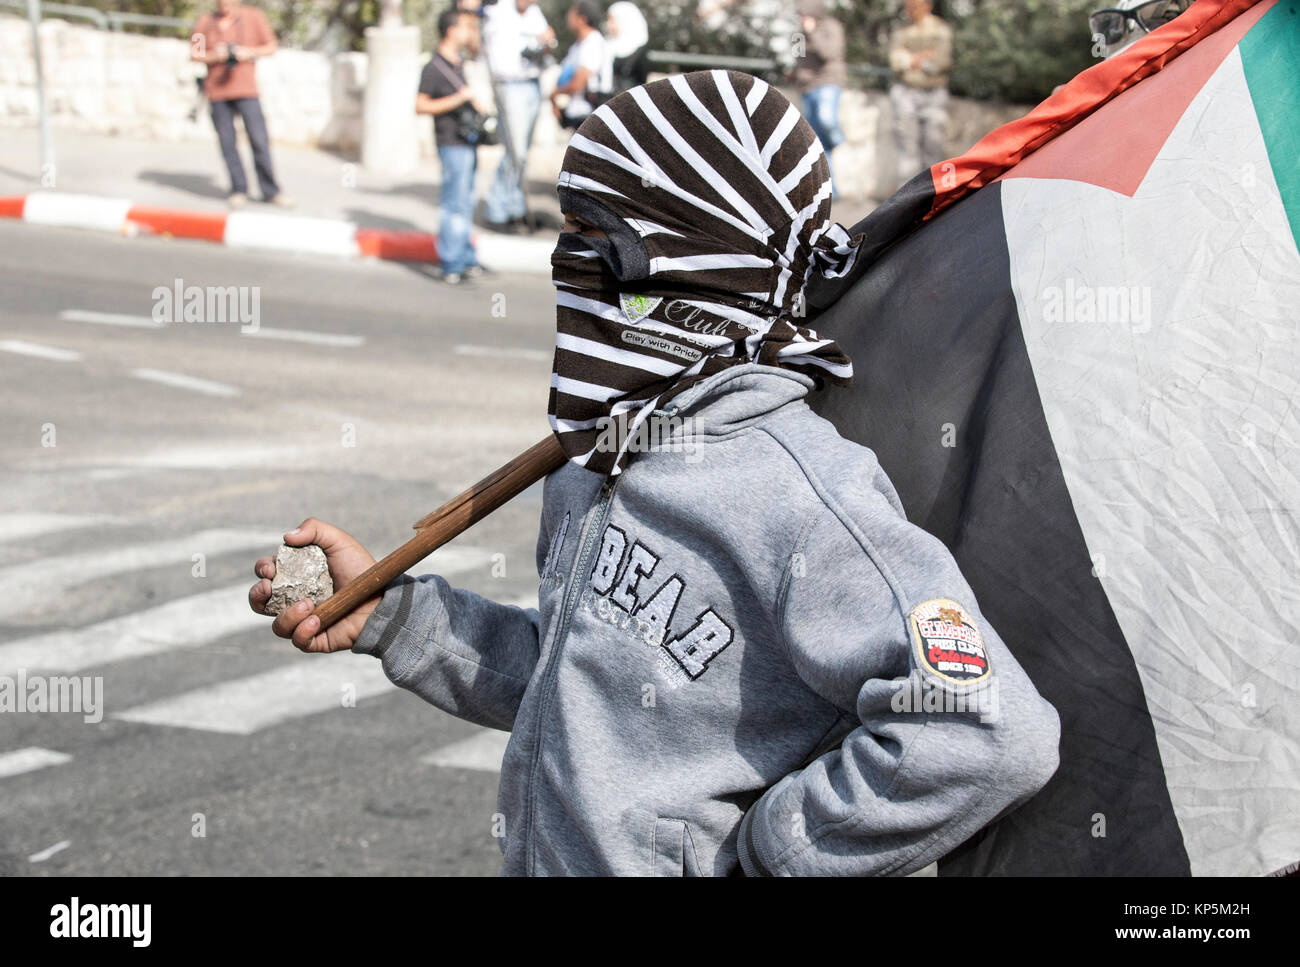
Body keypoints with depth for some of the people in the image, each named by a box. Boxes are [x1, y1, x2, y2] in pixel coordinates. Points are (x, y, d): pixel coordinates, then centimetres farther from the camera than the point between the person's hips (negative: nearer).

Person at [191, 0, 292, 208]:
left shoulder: (254, 17, 4)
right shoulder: (206, 22, 7)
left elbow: (271, 46, 8)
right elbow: (194, 54, 10)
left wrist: (250, 52, -11)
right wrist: (214, 56, -11)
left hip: (246, 90, -1)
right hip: (217, 92, 1)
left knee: (259, 140, -8)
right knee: (227, 143, -1)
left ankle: (270, 191, 0)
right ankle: (238, 190, 7)